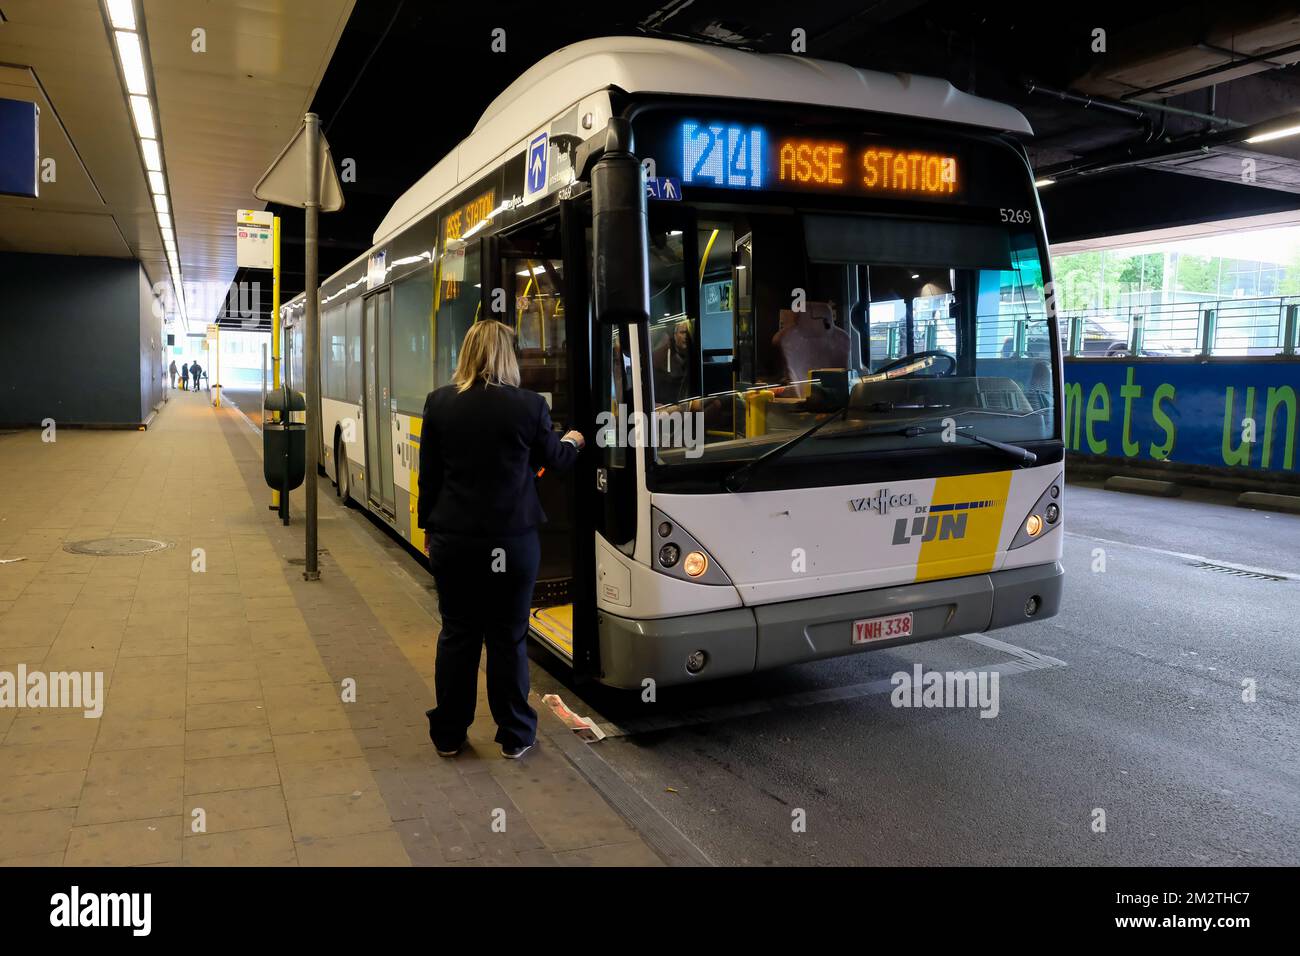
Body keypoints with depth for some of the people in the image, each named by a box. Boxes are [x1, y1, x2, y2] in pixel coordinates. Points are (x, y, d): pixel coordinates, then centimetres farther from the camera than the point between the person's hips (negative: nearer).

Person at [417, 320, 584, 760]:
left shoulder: (439, 402, -3)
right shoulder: (529, 405, -10)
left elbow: (429, 472, 4)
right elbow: (551, 460, 6)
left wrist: (429, 526, 16)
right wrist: (572, 443, 29)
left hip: (452, 538, 2)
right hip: (512, 541, -2)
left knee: (457, 634, 13)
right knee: (508, 637, 9)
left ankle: (448, 735, 24)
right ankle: (514, 736, 21)